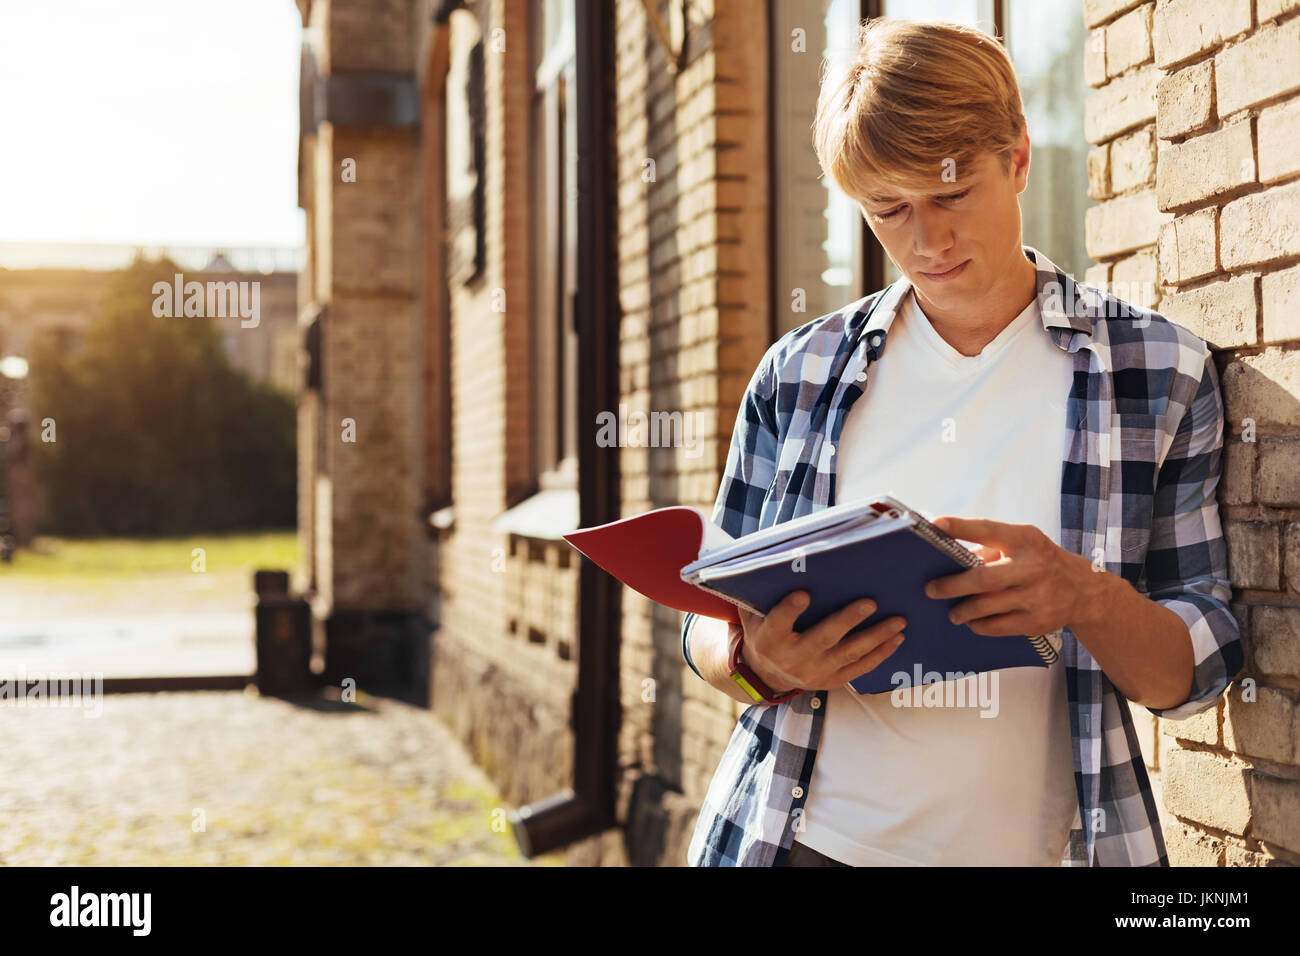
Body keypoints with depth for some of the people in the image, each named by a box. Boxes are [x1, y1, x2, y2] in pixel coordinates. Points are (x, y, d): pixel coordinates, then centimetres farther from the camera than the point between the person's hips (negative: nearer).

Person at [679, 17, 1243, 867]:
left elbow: (1196, 673, -2)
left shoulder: (1160, 368, -1)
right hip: (799, 835, 1)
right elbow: (708, 628, 6)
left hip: (1022, 845, -1)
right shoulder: (799, 374, 3)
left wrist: (1089, 599, -22)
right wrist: (758, 660, -16)